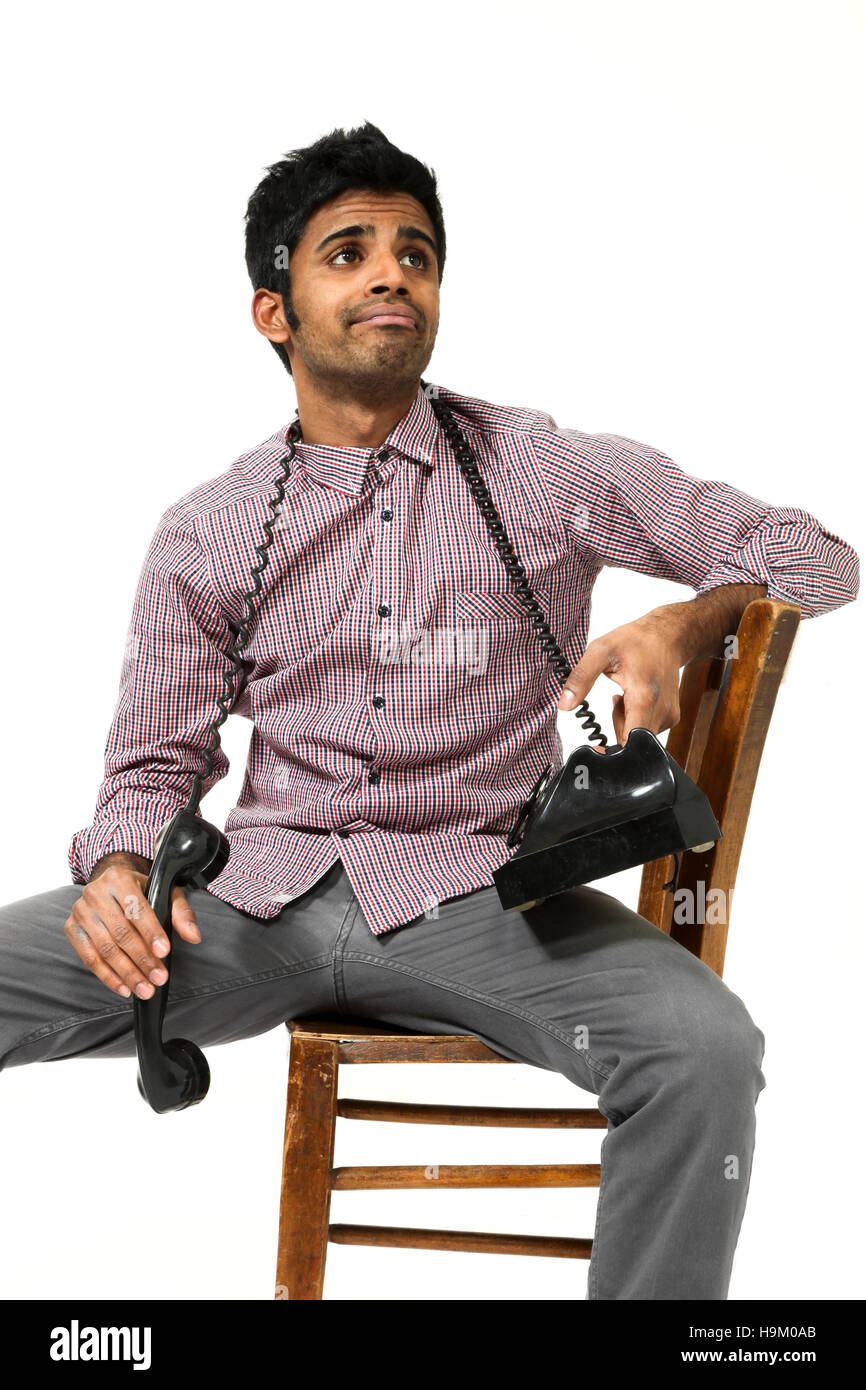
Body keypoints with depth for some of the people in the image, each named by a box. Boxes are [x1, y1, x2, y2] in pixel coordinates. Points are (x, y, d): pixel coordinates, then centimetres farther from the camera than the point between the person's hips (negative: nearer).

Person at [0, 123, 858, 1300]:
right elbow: (154, 761, 15)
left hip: (475, 894, -1)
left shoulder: (547, 475, 5)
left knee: (703, 1047, -30)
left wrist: (682, 625, -13)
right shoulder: (206, 533, 10)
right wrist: (121, 871, -8)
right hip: (262, 894, 2)